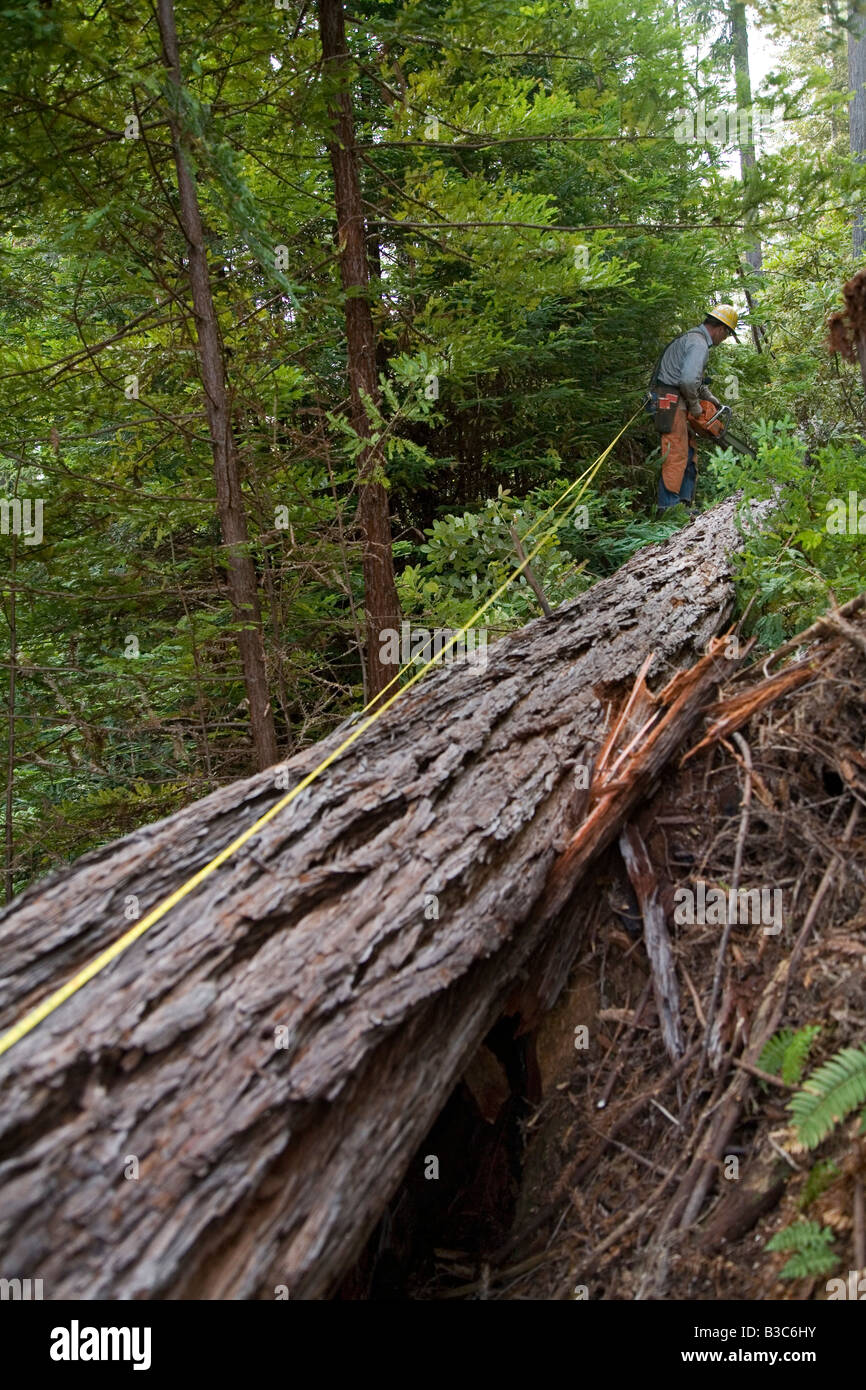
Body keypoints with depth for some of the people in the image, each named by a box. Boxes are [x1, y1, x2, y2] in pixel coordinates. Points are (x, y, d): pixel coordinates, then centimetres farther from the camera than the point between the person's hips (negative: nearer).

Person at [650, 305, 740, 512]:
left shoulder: (694, 338, 20)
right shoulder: (699, 344, -14)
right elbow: (688, 380, -27)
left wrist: (708, 396, 20)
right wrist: (695, 405, -12)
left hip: (677, 402, 11)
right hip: (671, 401, -11)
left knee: (688, 451, 12)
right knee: (677, 456, -11)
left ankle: (685, 502, 14)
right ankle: (668, 508, -10)